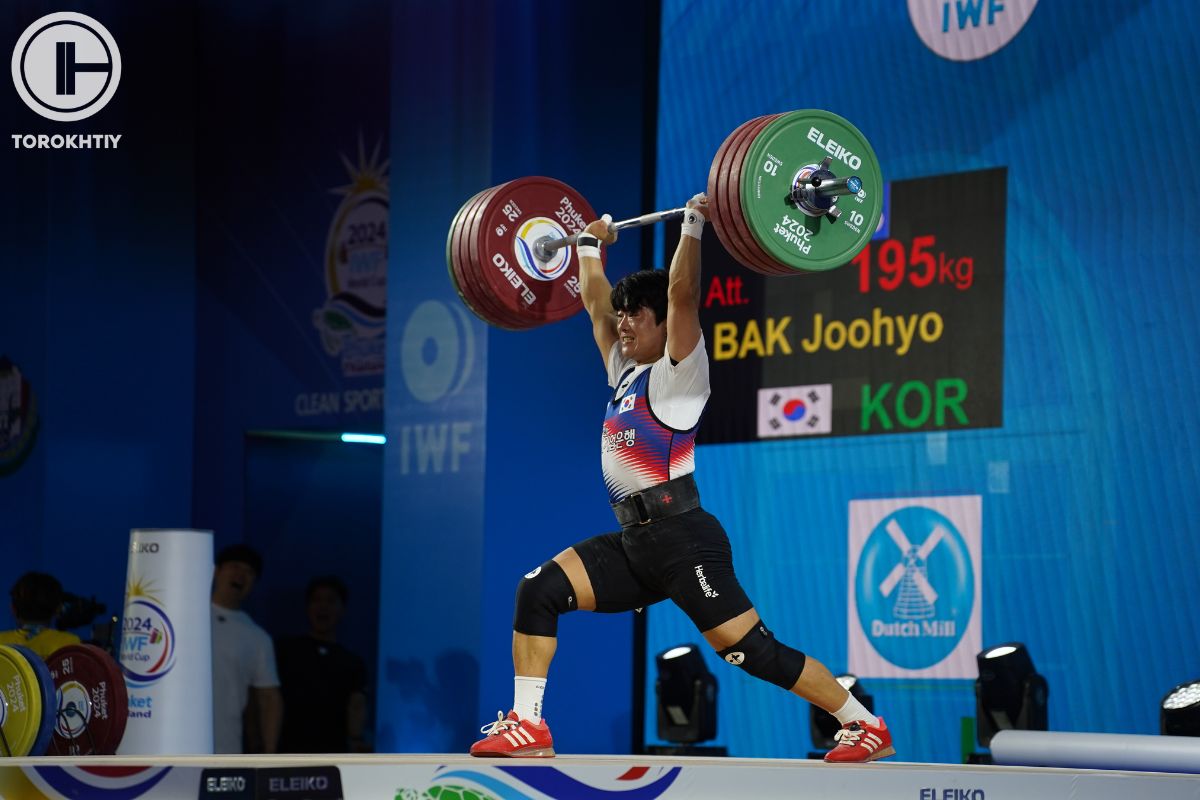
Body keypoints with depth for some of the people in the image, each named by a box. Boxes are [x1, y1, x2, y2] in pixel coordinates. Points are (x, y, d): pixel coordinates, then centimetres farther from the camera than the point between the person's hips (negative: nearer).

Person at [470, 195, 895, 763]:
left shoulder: (678, 373, -2)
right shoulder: (625, 372, 18)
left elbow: (681, 294, -14)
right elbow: (595, 302, 29)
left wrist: (692, 226, -14)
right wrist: (590, 246, 36)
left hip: (682, 539, -8)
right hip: (633, 541, 8)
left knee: (751, 649, -10)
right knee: (539, 590, -7)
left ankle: (867, 726, 0)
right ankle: (526, 727, -6)